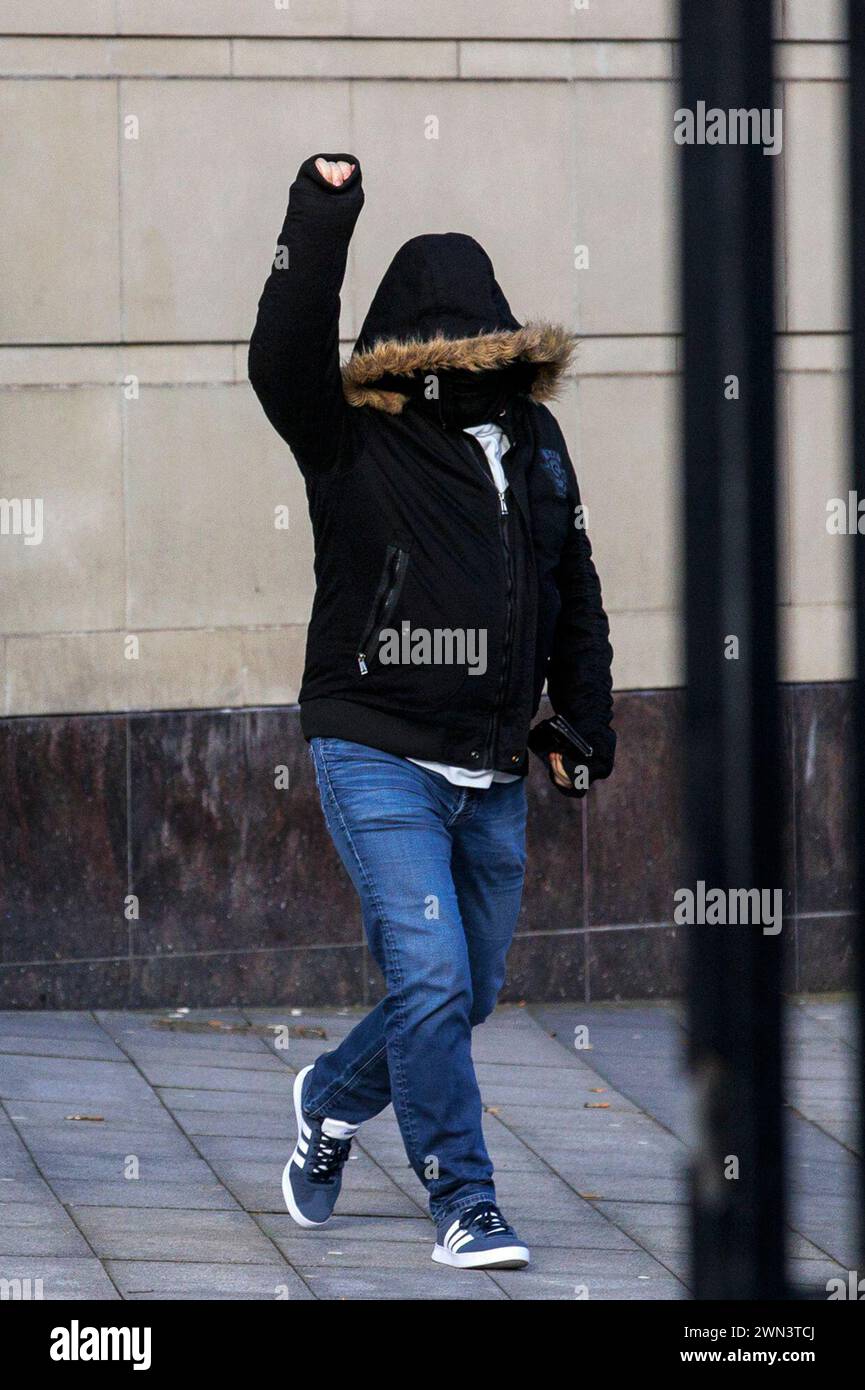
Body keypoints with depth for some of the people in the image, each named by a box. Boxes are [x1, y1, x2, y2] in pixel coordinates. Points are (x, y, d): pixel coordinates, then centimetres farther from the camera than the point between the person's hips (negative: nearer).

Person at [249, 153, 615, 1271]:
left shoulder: (533, 443, 11)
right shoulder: (354, 442, -6)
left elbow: (574, 592, 21)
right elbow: (284, 358, -26)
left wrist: (584, 722, 16)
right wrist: (320, 220, -32)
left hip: (494, 775, 6)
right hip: (378, 759, -6)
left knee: (468, 994, 13)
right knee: (431, 981, -14)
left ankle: (332, 1100, 40)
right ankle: (464, 1207, -5)